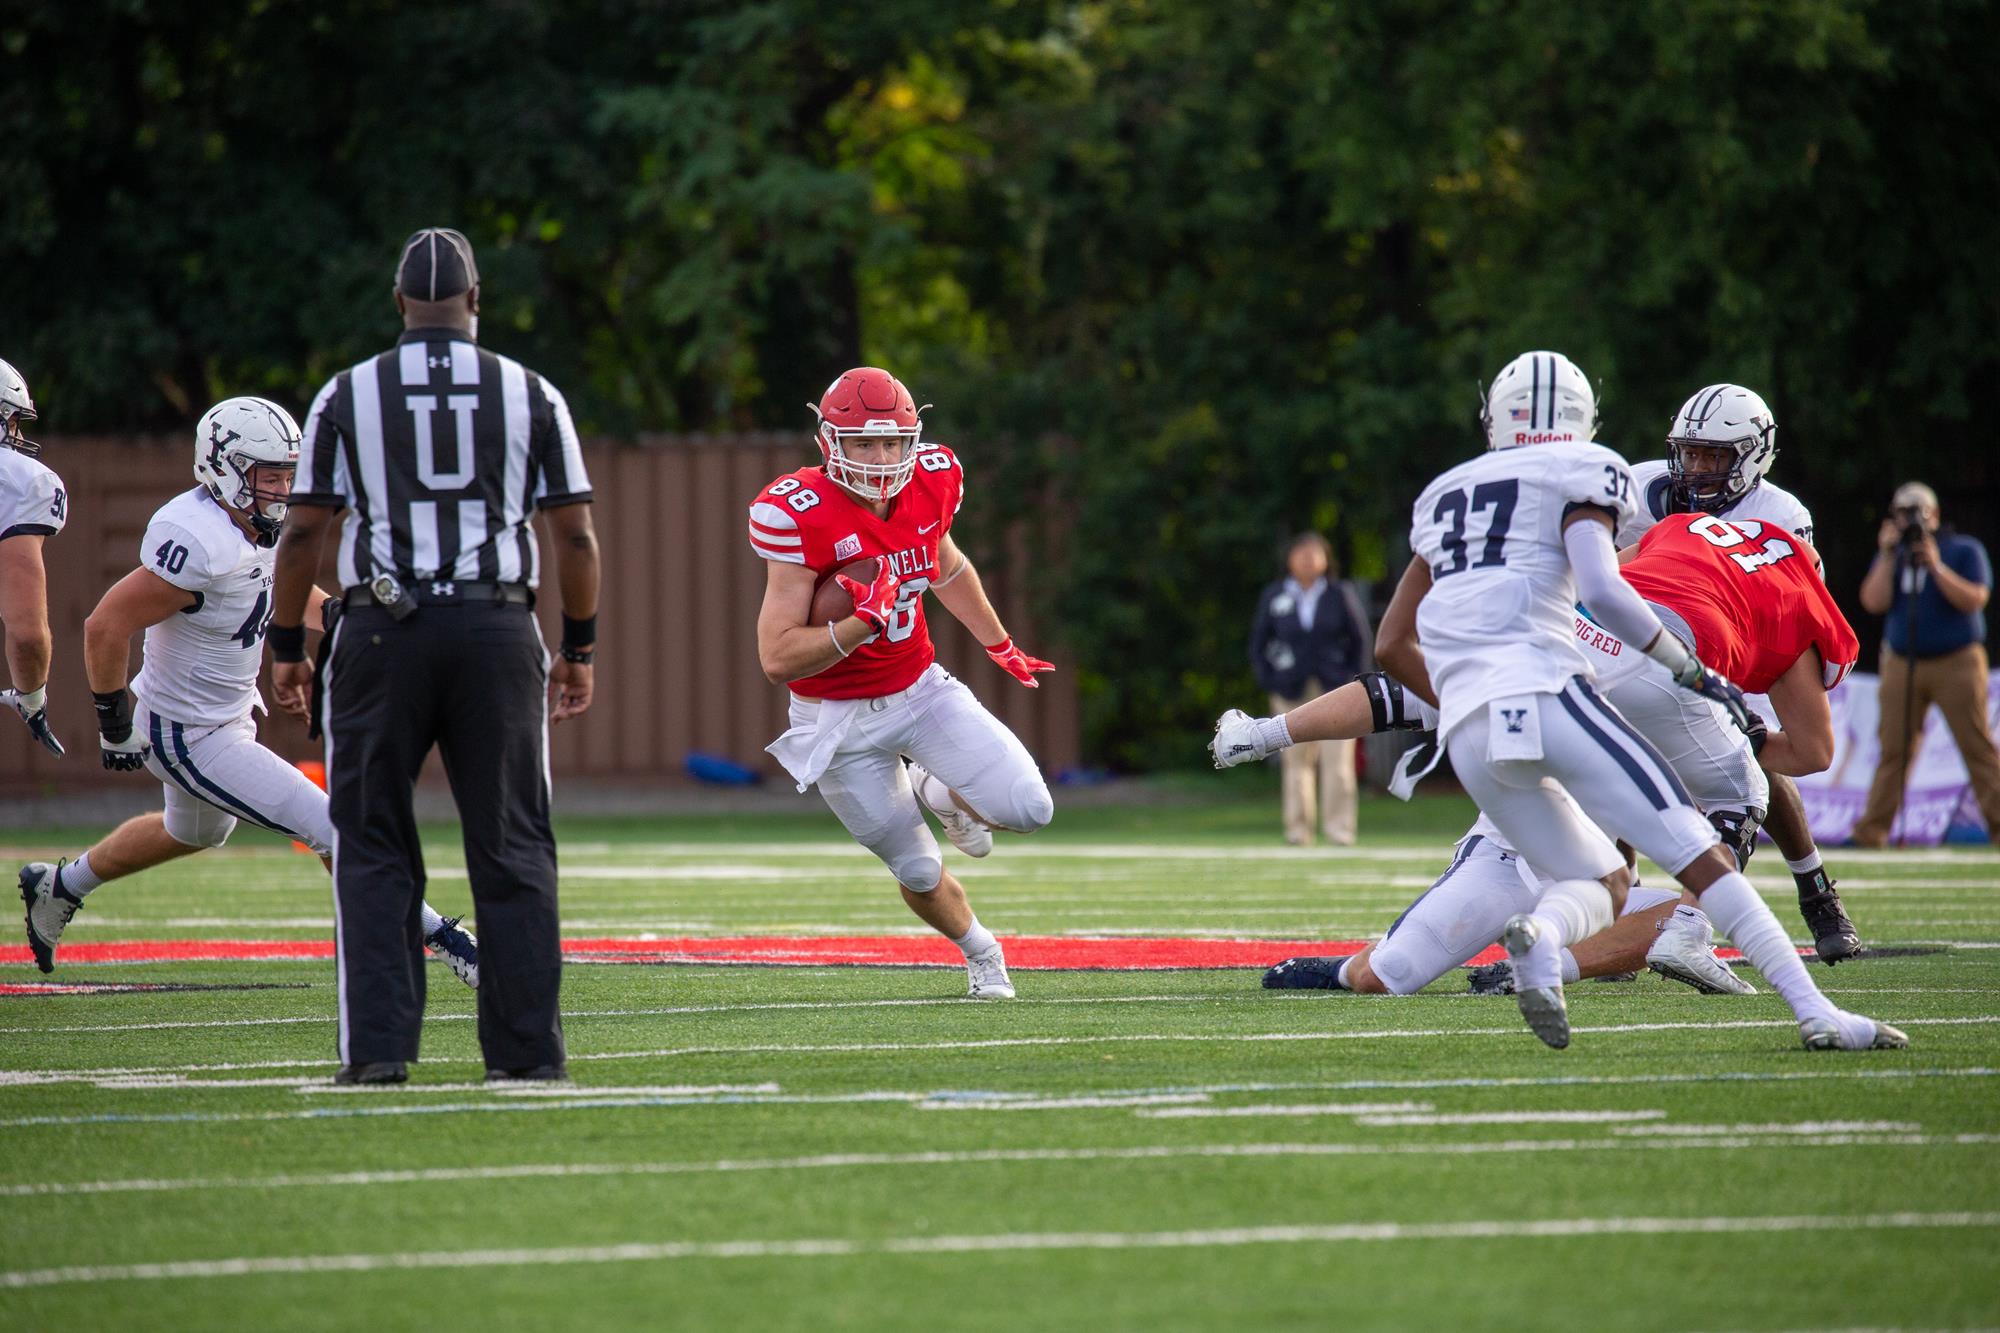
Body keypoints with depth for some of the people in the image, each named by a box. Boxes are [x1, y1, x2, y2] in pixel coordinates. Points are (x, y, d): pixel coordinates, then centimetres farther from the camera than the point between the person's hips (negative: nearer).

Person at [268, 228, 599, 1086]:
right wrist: (579, 647, 16)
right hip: (497, 629, 1)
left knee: (373, 849, 6)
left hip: (382, 632, -1)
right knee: (512, 848, 6)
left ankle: (378, 1046, -2)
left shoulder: (348, 396, 2)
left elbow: (303, 533, 1)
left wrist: (287, 647, 10)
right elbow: (575, 537, 5)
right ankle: (527, 1047, 4)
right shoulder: (529, 396, 5)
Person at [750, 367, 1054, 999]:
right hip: (840, 721, -4)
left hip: (921, 688, 4)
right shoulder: (801, 515, -26)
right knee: (917, 870, 6)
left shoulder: (931, 483, -10)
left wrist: (1000, 645, 30)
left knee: (1029, 809, -14)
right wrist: (859, 625, -41)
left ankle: (937, 793, 19)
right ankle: (980, 952, 38)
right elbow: (777, 658, -26)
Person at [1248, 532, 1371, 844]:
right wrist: (1270, 683, 2)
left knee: (1337, 759, -9)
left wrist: (1353, 679, 0)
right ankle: (1298, 827, 6)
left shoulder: (1340, 594, 4)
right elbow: (1258, 643, 12)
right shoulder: (1274, 597, 7)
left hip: (1334, 688, -1)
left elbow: (1360, 640, 9)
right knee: (1296, 760, 1)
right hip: (1291, 694, 1)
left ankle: (1339, 827, -6)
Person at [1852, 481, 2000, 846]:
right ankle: (1872, 829, 5)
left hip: (1956, 663, -3)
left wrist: (1936, 567, -17)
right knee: (1894, 750, 2)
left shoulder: (1965, 551, 3)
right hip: (1902, 664, 3)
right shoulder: (1892, 557, 14)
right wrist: (1887, 557, -6)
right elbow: (1874, 602, 0)